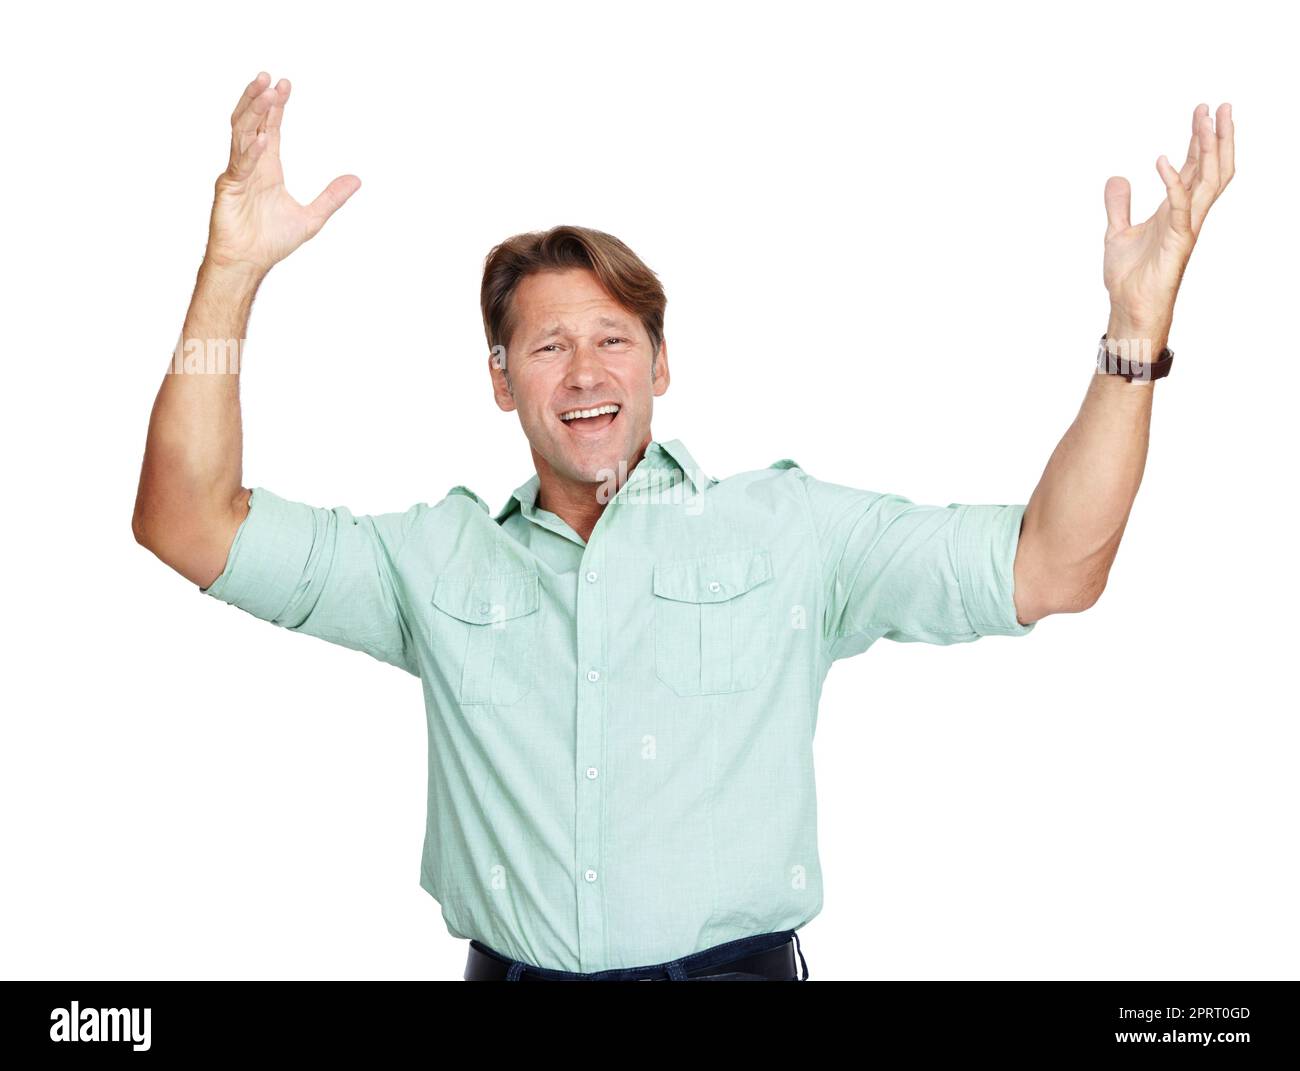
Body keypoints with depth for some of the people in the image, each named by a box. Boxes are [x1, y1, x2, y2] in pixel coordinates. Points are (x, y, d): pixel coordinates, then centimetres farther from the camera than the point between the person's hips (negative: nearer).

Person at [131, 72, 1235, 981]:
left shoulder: (790, 529, 5)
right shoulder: (438, 558, 9)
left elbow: (1049, 569, -2)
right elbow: (189, 525, 3)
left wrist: (1136, 327, -12)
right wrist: (231, 272, -5)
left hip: (738, 964, -1)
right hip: (510, 970, 2)